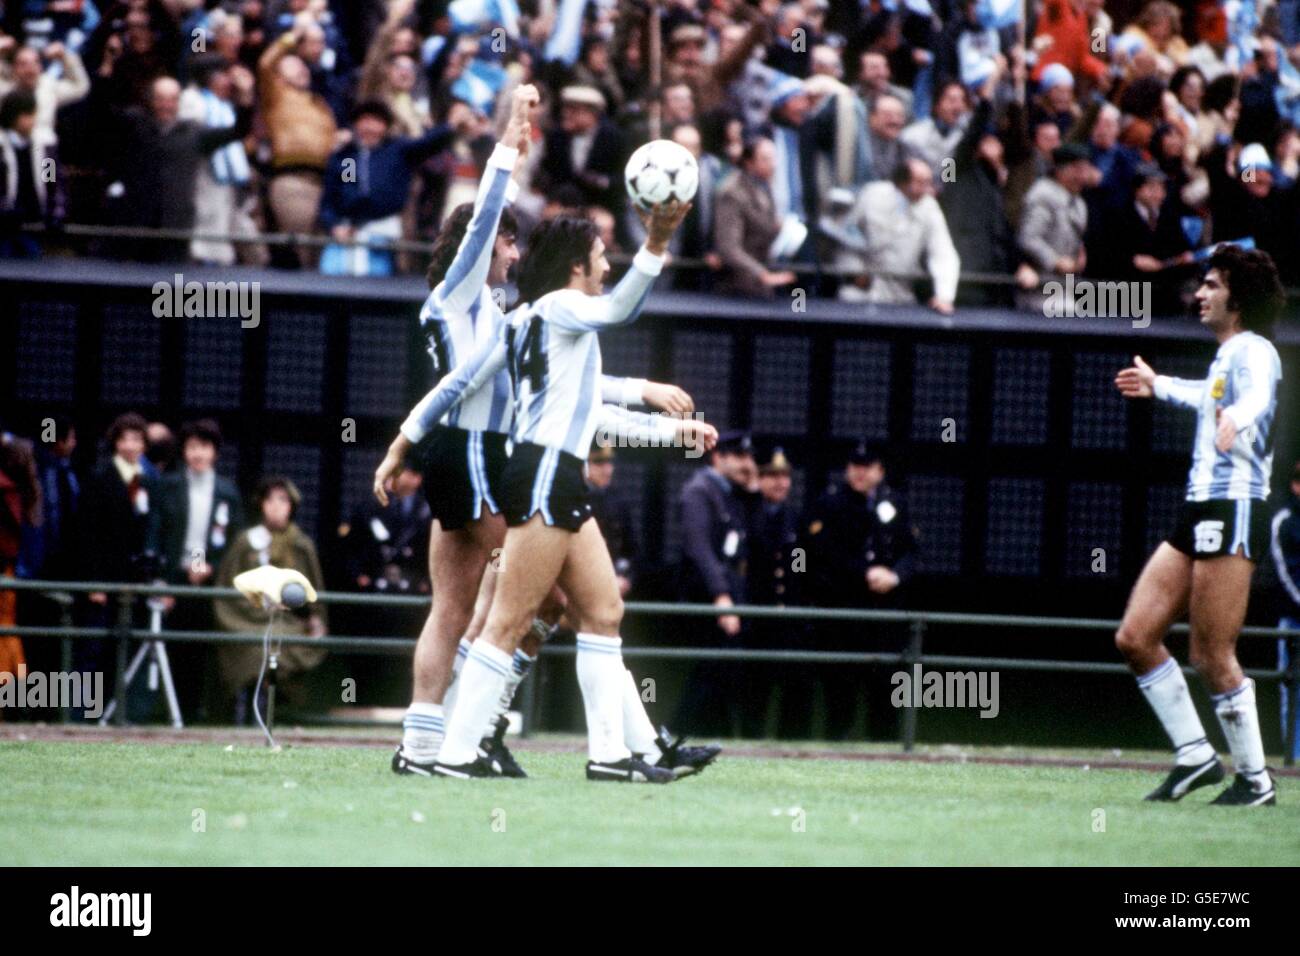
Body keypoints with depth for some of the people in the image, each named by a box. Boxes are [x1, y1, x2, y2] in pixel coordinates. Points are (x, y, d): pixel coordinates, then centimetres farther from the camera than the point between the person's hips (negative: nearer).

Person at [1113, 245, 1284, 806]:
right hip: (1201, 511, 10)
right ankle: (1195, 755, 12)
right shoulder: (1225, 357, 20)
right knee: (1135, 638, 5)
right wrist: (1159, 386, 61)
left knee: (1212, 659, -9)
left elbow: (1257, 396, -34)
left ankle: (1254, 779, 2)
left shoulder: (1253, 351, -9)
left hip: (1233, 512, -10)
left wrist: (1237, 419, -56)